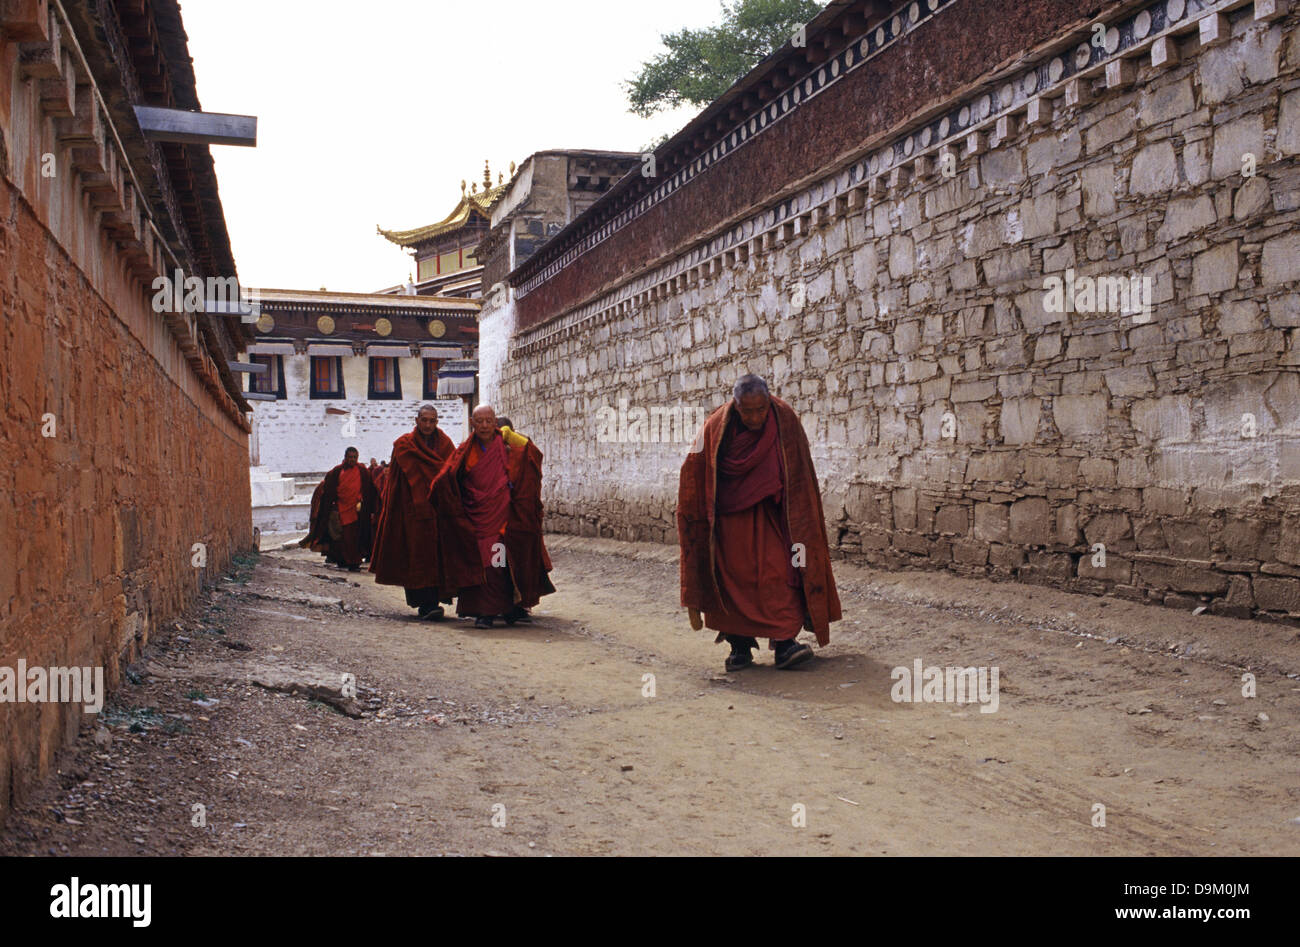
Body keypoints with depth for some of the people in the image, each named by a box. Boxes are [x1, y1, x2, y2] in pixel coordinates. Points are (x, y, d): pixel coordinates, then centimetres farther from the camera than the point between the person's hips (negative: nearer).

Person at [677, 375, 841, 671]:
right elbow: (694, 479, -3)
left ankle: (784, 642, -13)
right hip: (729, 514, 0)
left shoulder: (785, 419, -13)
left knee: (777, 571, -12)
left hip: (769, 511, 0)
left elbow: (799, 478, -3)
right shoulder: (716, 428, -14)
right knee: (734, 575, -2)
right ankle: (740, 646, 9)